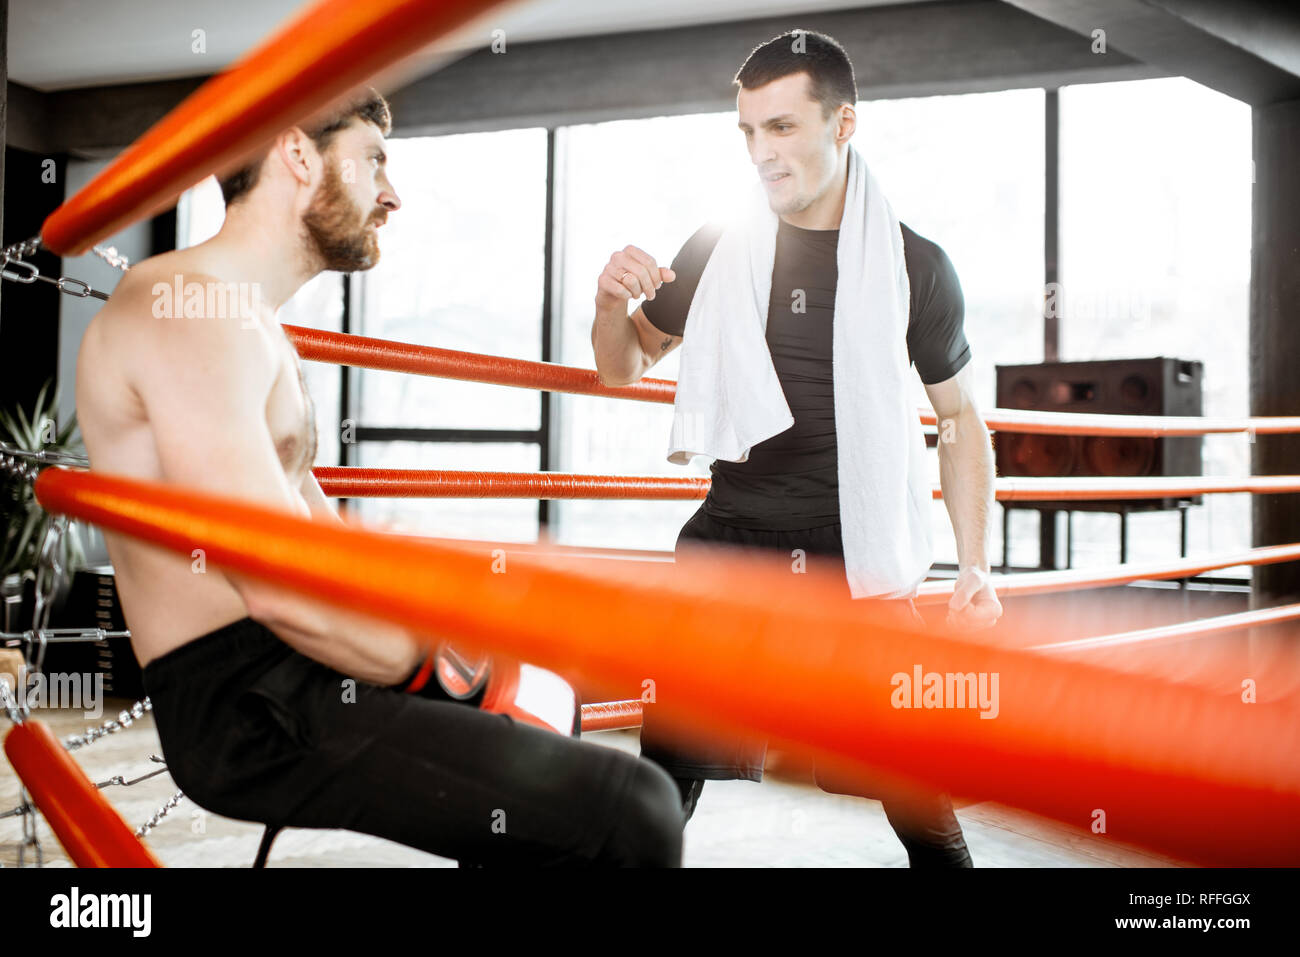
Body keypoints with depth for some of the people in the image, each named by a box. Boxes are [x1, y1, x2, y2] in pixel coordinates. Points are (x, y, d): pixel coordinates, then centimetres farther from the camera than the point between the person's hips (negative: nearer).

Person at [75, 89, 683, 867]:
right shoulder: (194, 307, -16)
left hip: (295, 679, 11)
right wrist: (436, 660, -10)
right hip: (254, 711, -11)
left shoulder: (248, 318, 20)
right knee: (631, 812, -21)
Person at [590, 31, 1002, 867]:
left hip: (856, 556, -1)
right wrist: (612, 304, -9)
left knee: (918, 797, 1)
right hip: (730, 541, 1)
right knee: (664, 777, -1)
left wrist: (976, 568, 2)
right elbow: (624, 369, 14)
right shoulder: (719, 251, 3)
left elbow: (961, 419, 9)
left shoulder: (915, 266, 0)